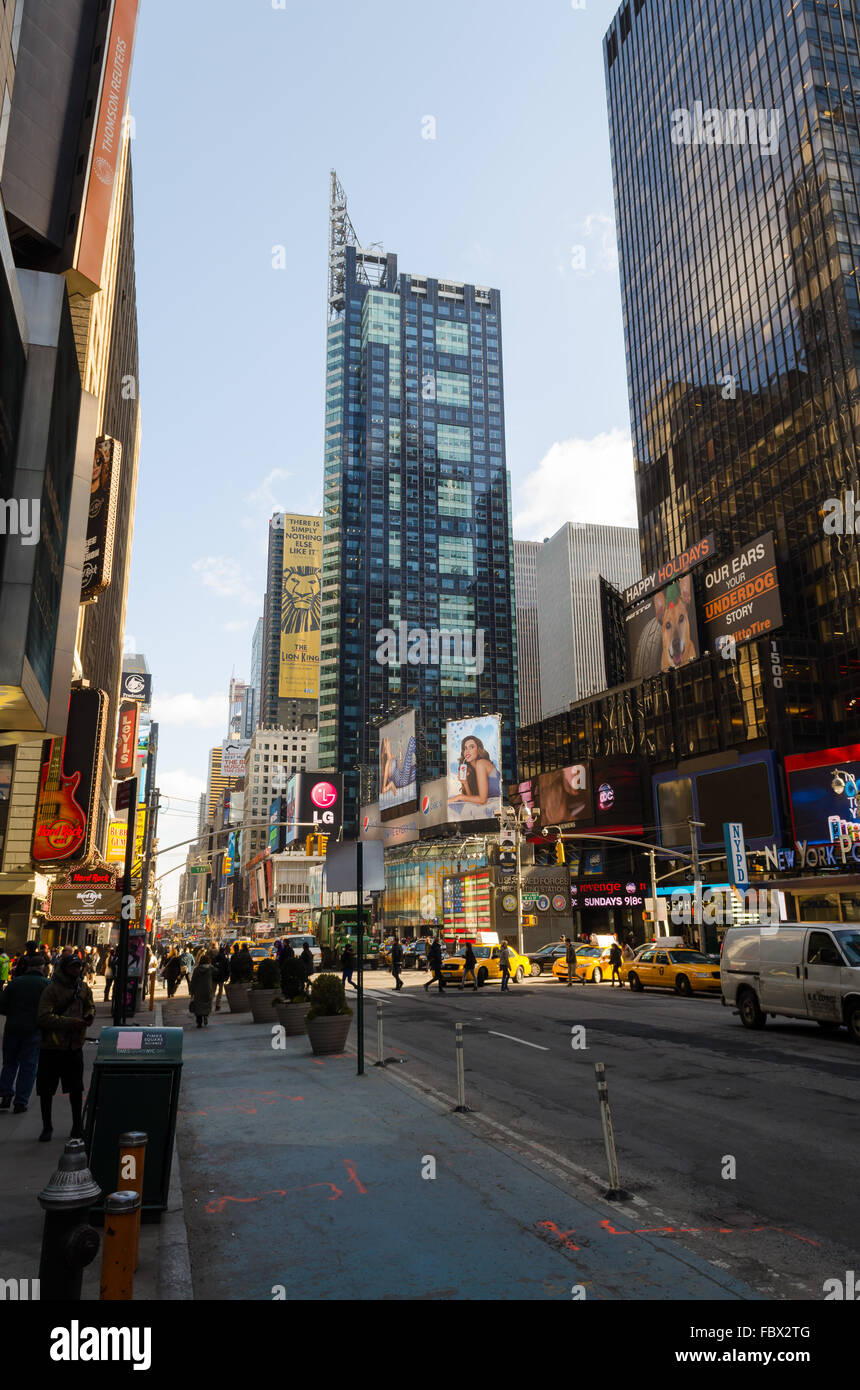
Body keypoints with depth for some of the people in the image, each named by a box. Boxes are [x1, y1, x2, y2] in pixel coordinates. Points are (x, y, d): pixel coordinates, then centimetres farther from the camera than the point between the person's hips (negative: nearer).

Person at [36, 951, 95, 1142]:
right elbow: (44, 1017, -19)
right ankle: (47, 1126, 24)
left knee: (76, 1089, 10)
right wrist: (70, 1022, -22)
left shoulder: (84, 988, 5)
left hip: (75, 1046, 4)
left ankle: (77, 1126, 24)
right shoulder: (52, 989, -13)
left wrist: (88, 1017, -3)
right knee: (46, 1090, 7)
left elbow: (90, 1007, 19)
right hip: (51, 1046, -4)